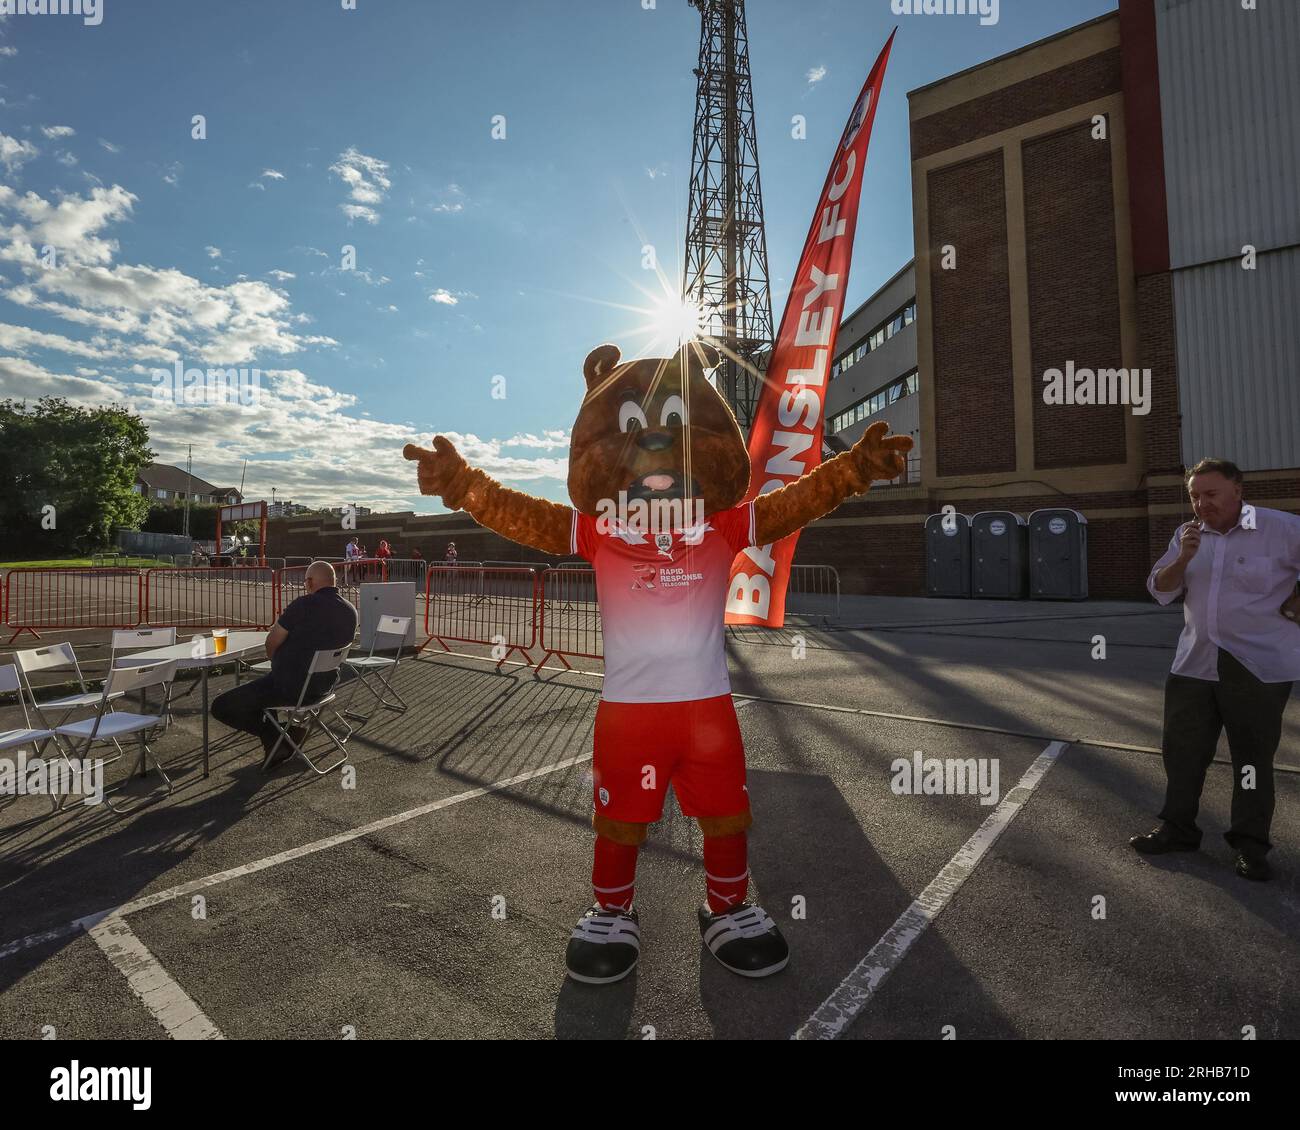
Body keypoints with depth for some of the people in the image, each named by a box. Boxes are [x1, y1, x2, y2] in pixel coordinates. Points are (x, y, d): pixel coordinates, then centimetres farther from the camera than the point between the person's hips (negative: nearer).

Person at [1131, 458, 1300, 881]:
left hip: (1259, 667, -4)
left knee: (1253, 758, 5)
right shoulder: (1188, 534, 5)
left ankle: (1250, 843, 17)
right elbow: (1159, 591, 0)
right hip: (1195, 665, 5)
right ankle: (1178, 829, 20)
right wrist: (1183, 558, -14)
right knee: (1182, 750, 8)